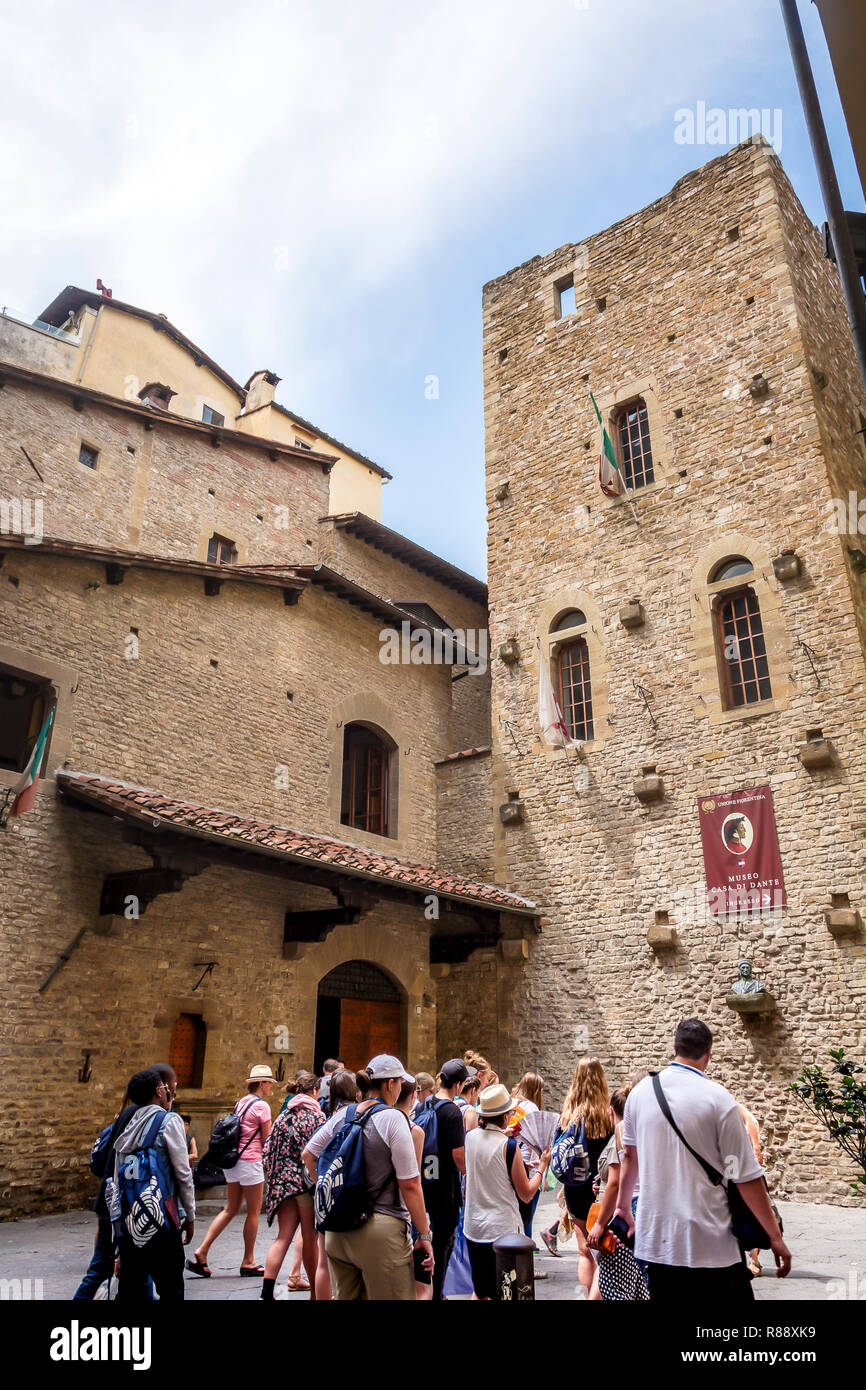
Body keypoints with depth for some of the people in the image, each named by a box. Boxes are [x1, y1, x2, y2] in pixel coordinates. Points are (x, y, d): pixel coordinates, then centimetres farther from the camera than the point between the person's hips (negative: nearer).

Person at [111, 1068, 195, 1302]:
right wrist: (190, 1216, 3)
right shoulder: (169, 1121, -5)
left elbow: (116, 1186, 14)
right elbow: (183, 1174, -9)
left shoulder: (126, 1132, 13)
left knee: (129, 1293, 13)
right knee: (171, 1291, 4)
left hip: (127, 1224, 6)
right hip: (160, 1223, -6)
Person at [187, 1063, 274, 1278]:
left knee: (230, 1209, 14)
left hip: (233, 1161, 8)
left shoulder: (241, 1102, 12)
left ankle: (201, 1252, 7)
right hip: (250, 1161, -8)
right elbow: (267, 1140, -9)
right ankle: (248, 1262, 12)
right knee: (254, 1211, 4)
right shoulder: (261, 1105, -12)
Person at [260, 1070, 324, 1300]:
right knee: (310, 1239, 7)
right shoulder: (317, 1115, -6)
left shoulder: (282, 1116, 9)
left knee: (283, 1237, 5)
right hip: (309, 1182, -4)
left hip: (283, 1181, 4)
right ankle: (315, 1291, 18)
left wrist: (273, 1180, 17)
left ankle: (267, 1292, -5)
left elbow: (268, 1153, 9)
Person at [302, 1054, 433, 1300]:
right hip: (380, 1231, -6)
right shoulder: (392, 1119, -14)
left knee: (344, 1296, 20)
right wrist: (424, 1235, -6)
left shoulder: (341, 1116, 5)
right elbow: (410, 1185, -13)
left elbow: (308, 1155, 16)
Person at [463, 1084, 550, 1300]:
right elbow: (526, 1194, -10)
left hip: (473, 1227, 6)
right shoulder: (509, 1146, -18)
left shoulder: (470, 1136, -2)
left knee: (480, 1291, 20)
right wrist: (543, 1165, 1)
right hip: (503, 1229, -5)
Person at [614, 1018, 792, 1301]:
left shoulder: (640, 1091, 3)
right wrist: (775, 1237, 1)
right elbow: (746, 1177, -10)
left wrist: (623, 1205, 31)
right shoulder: (718, 1098, -12)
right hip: (710, 1245, -4)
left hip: (654, 1240, 4)